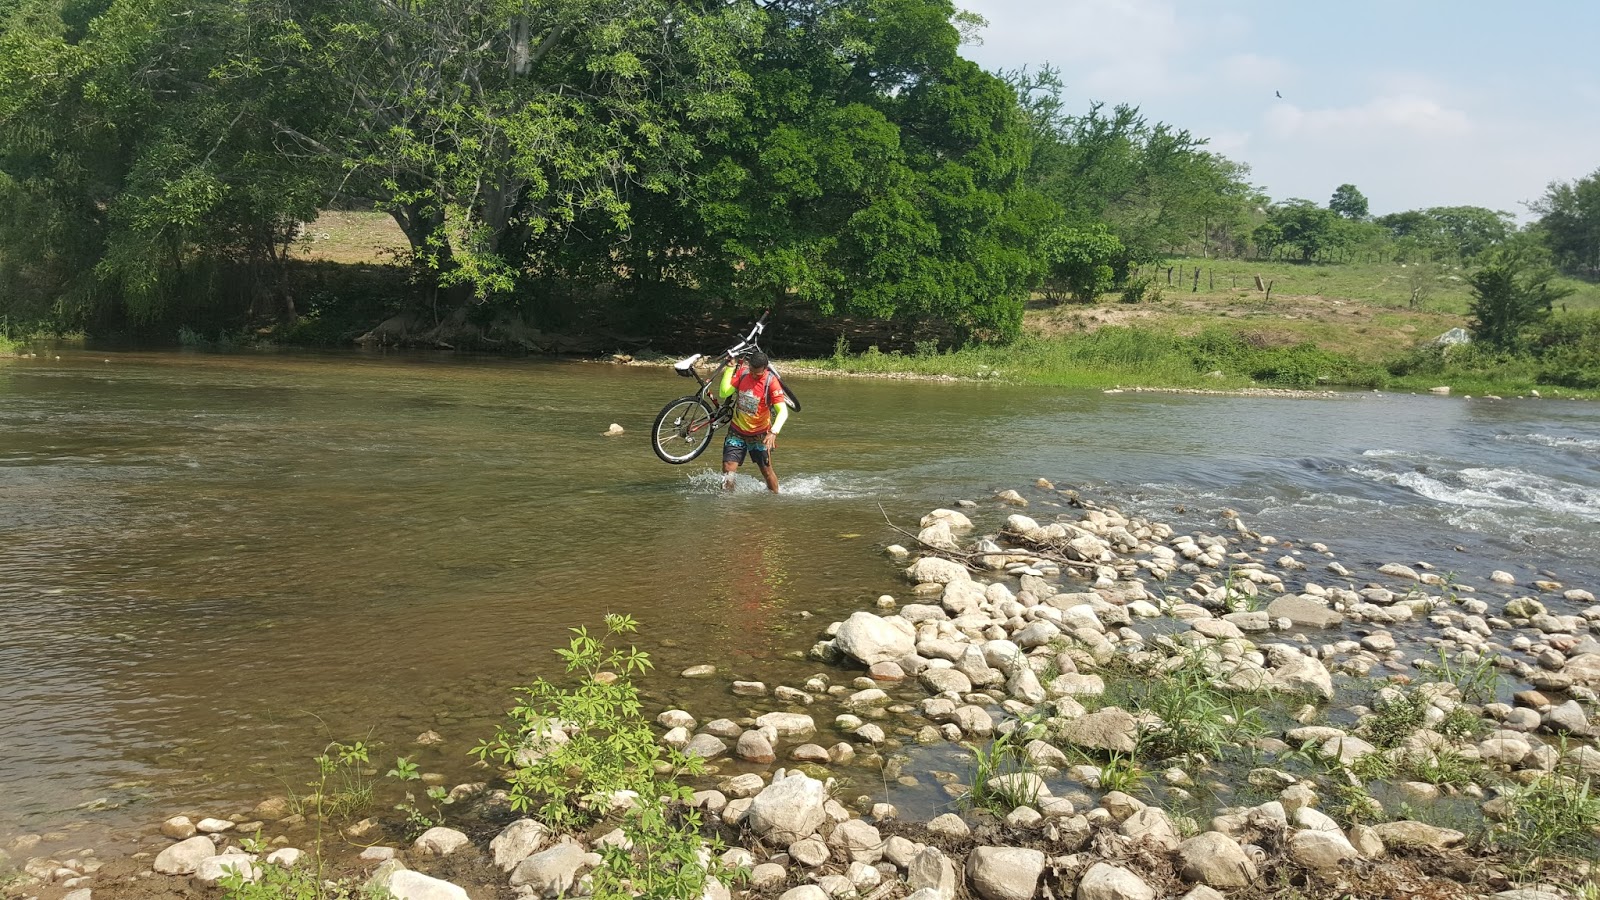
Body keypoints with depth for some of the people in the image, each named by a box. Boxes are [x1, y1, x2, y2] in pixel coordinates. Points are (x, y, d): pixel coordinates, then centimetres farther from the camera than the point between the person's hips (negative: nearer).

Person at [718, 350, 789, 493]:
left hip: (759, 434, -2)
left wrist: (773, 432, -40)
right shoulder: (742, 372, -6)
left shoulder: (771, 382, -19)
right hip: (737, 431, 2)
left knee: (767, 471, 6)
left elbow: (783, 411, -26)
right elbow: (724, 393, -13)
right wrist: (729, 368, -15)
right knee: (727, 469, -7)